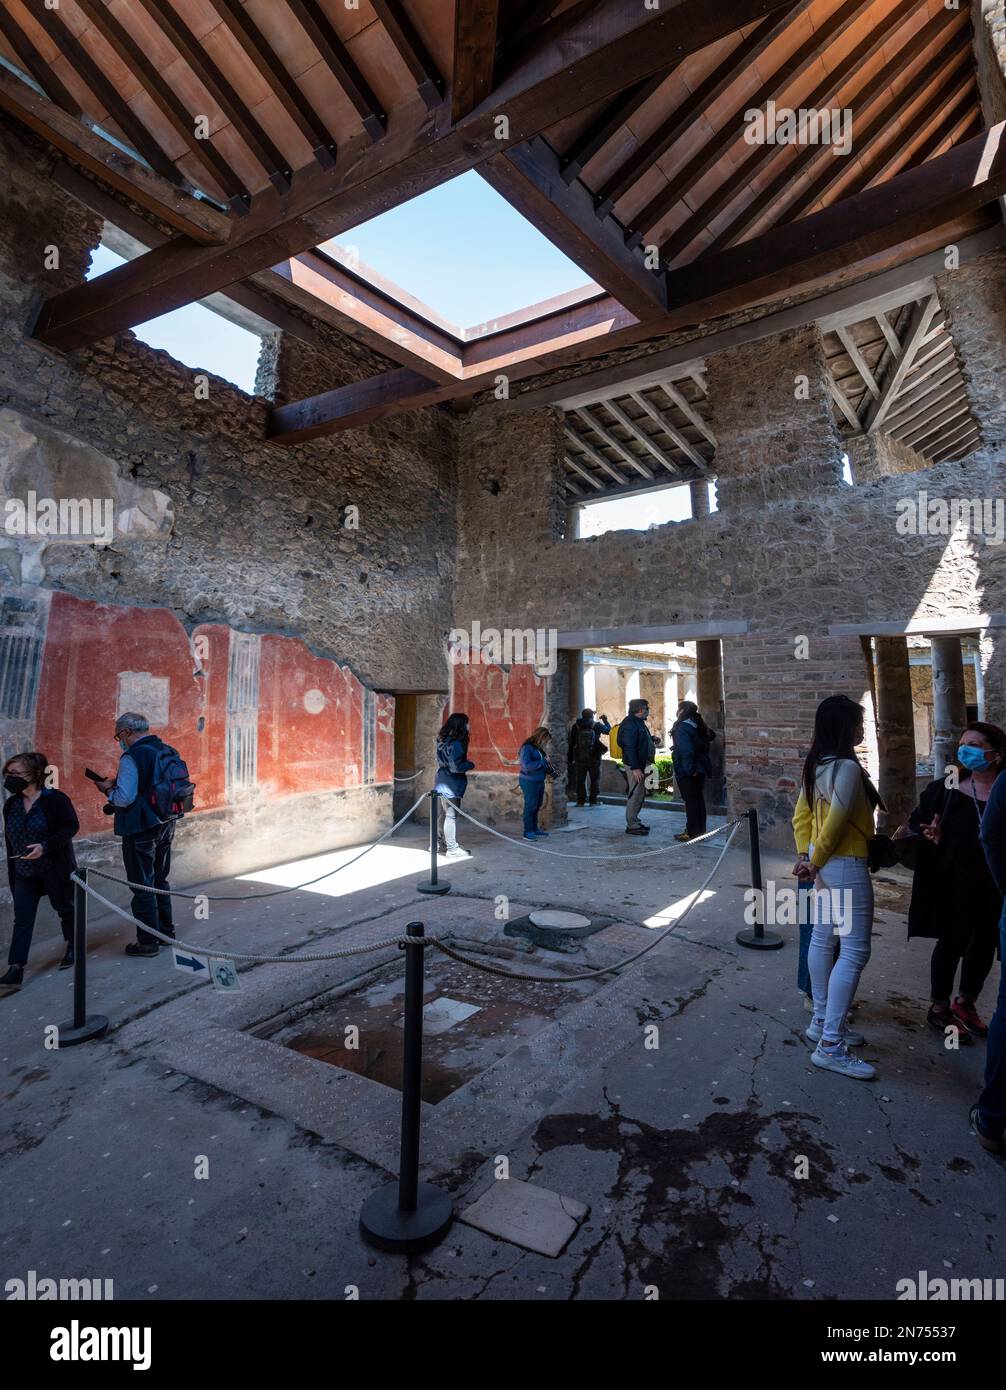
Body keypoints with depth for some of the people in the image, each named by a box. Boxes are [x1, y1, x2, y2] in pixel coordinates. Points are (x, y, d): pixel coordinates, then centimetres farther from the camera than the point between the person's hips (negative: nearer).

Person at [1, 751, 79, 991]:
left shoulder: (55, 799, -16)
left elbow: (72, 826, -16)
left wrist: (45, 846, -27)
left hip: (55, 868, -4)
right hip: (24, 872, 5)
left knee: (65, 908, 13)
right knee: (22, 919, -2)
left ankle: (72, 947, 34)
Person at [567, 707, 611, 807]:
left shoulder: (576, 726, 1)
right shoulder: (597, 725, -4)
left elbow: (571, 743, 2)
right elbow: (608, 730, 14)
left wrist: (570, 758, 7)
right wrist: (605, 720, 31)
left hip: (580, 758, 1)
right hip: (594, 758, -1)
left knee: (580, 780, 8)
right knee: (595, 780, 7)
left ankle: (581, 800, 7)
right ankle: (593, 800, 6)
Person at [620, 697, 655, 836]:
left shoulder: (638, 722, 15)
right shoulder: (629, 724, -18)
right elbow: (629, 748, -24)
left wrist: (651, 741, 12)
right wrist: (635, 768, -27)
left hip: (640, 763, 11)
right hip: (634, 765, -11)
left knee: (640, 793, 17)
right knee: (635, 794, -7)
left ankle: (635, 821, 27)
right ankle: (632, 826, -1)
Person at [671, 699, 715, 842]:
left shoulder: (682, 728, -17)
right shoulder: (698, 726, 10)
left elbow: (686, 750, -26)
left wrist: (690, 769, -21)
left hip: (687, 772, -8)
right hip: (700, 770, 8)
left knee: (690, 801, -3)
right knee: (699, 799, 14)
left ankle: (692, 833, 2)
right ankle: (701, 830, 22)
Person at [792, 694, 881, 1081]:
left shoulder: (816, 766, 8)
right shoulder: (848, 767, -20)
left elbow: (801, 815, 10)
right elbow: (835, 823, -21)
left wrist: (806, 856, 5)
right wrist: (814, 862, -8)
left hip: (825, 864, 10)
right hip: (846, 865, -10)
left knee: (823, 938, 17)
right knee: (855, 950, -5)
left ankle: (822, 1021, 30)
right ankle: (830, 1045, -2)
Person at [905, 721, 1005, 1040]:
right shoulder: (946, 788, -6)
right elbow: (916, 822, -1)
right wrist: (929, 834, -21)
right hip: (955, 885, -3)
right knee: (952, 944, 7)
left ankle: (966, 1004, 38)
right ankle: (939, 1008, 25)